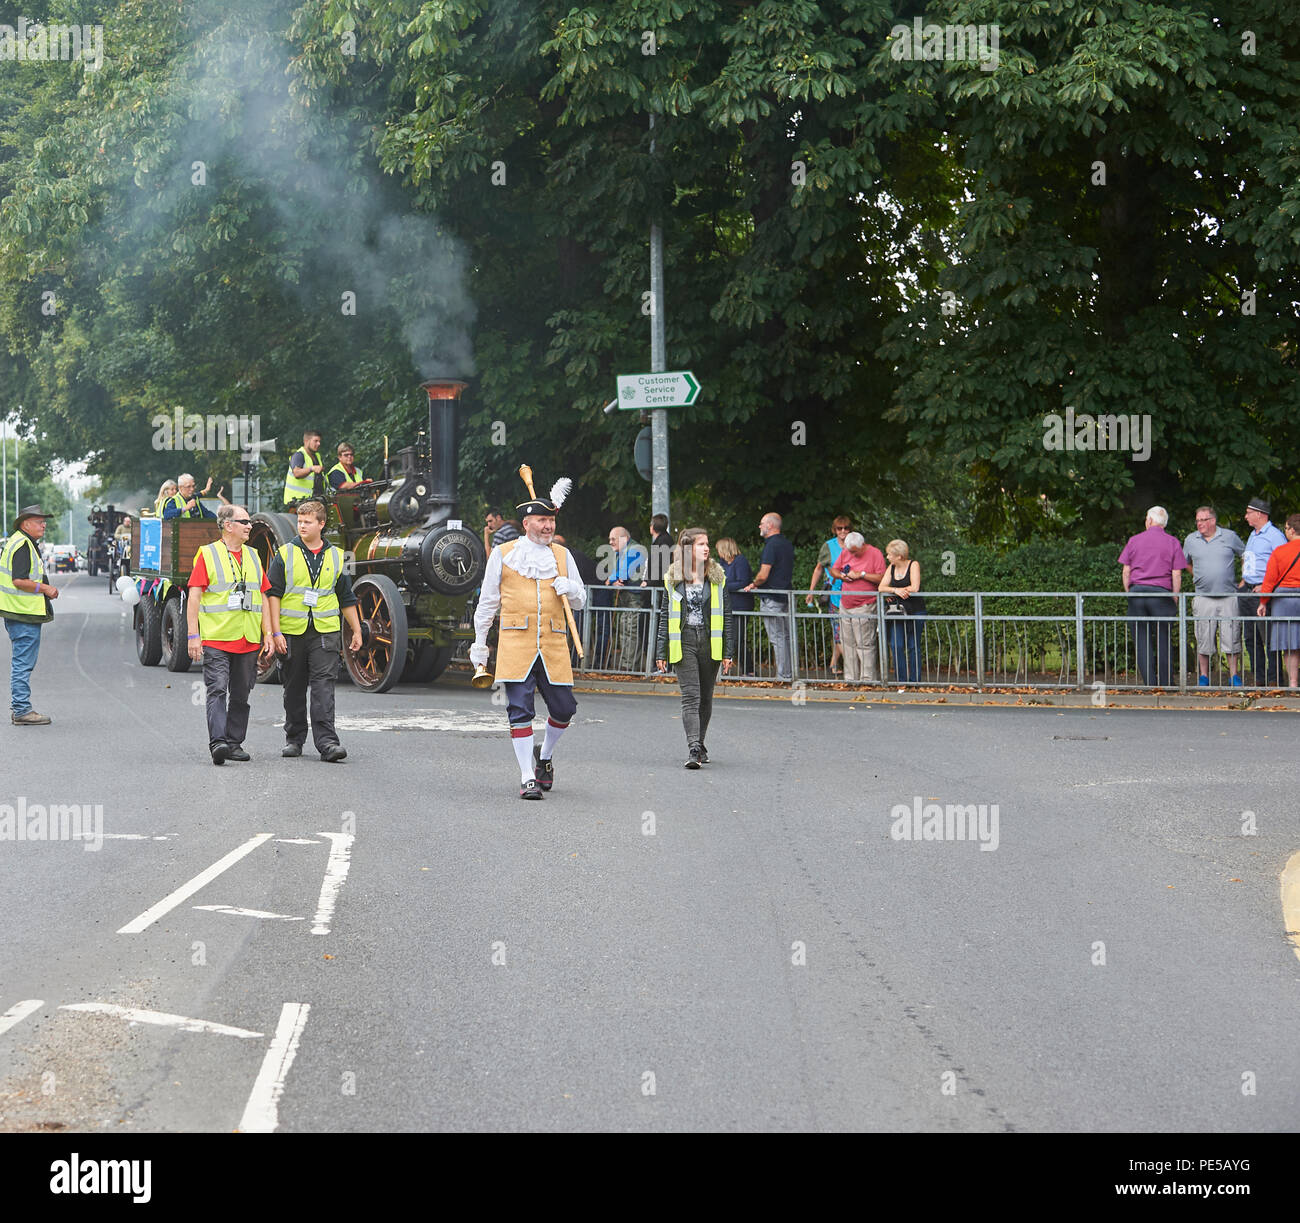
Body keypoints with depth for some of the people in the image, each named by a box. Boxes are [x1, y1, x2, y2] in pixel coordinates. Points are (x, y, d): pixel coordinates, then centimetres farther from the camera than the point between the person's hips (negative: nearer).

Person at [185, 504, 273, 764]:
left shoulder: (253, 556, 16)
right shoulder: (208, 554, -1)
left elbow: (263, 597, 18)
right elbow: (194, 597, -4)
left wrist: (268, 633, 11)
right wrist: (193, 635, -11)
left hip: (248, 641, 5)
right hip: (216, 638, -5)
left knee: (241, 694, 8)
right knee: (217, 689, -13)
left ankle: (234, 742, 15)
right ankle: (217, 742, -19)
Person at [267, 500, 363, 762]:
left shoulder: (335, 557, 9)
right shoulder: (285, 554, 3)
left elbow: (347, 598, 17)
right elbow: (273, 594, -1)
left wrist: (356, 631, 16)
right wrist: (276, 632, -9)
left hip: (325, 632, 0)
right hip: (292, 631, 0)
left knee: (324, 684, -11)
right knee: (294, 688, 8)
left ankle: (326, 741, -16)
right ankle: (294, 738, 21)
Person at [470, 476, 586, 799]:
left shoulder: (563, 556, 14)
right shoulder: (503, 554, 7)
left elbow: (580, 601, 17)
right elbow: (487, 602, 11)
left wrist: (569, 588, -6)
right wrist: (479, 645, 10)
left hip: (554, 645, 3)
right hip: (516, 643, -3)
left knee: (564, 707, 2)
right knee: (520, 710, -7)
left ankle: (545, 754, 30)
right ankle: (528, 778, -4)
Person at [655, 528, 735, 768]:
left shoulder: (717, 577, 6)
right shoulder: (672, 579, 5)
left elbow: (727, 616, 6)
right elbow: (665, 616, 8)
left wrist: (729, 652, 1)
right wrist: (661, 652, 4)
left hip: (710, 644, 2)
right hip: (683, 643, -2)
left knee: (705, 697, 9)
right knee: (691, 696, -12)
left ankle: (699, 745, 25)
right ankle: (693, 749, -21)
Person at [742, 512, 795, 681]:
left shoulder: (771, 545, -16)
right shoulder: (787, 544, 12)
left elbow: (763, 575, -21)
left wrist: (753, 584, 0)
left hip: (772, 599, -9)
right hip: (787, 595, 9)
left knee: (777, 638, -4)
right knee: (786, 636, 13)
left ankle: (783, 675, -3)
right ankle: (790, 673, 15)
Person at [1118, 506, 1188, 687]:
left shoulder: (1134, 540, 8)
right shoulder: (1172, 542, 5)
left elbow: (1126, 571, 7)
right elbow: (1177, 575, 0)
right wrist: (1175, 600, 6)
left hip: (1137, 592, 1)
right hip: (1162, 593, -1)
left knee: (1141, 640, 3)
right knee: (1163, 641, 4)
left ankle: (1150, 683, -1)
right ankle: (1164, 684, 3)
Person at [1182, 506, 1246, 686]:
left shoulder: (1230, 537, 2)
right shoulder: (1190, 540, 7)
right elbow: (1186, 562, 24)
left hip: (1229, 596, -1)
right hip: (1203, 597, 1)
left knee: (1231, 638, 0)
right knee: (1203, 639, 1)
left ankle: (1234, 675, 7)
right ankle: (1204, 676, 10)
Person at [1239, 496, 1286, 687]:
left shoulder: (1274, 535, -8)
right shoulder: (1252, 535, 20)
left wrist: (1265, 586, -19)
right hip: (1247, 590, 9)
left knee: (1268, 637, -8)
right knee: (1250, 637, 9)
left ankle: (1274, 678, -6)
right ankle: (1257, 676, 14)